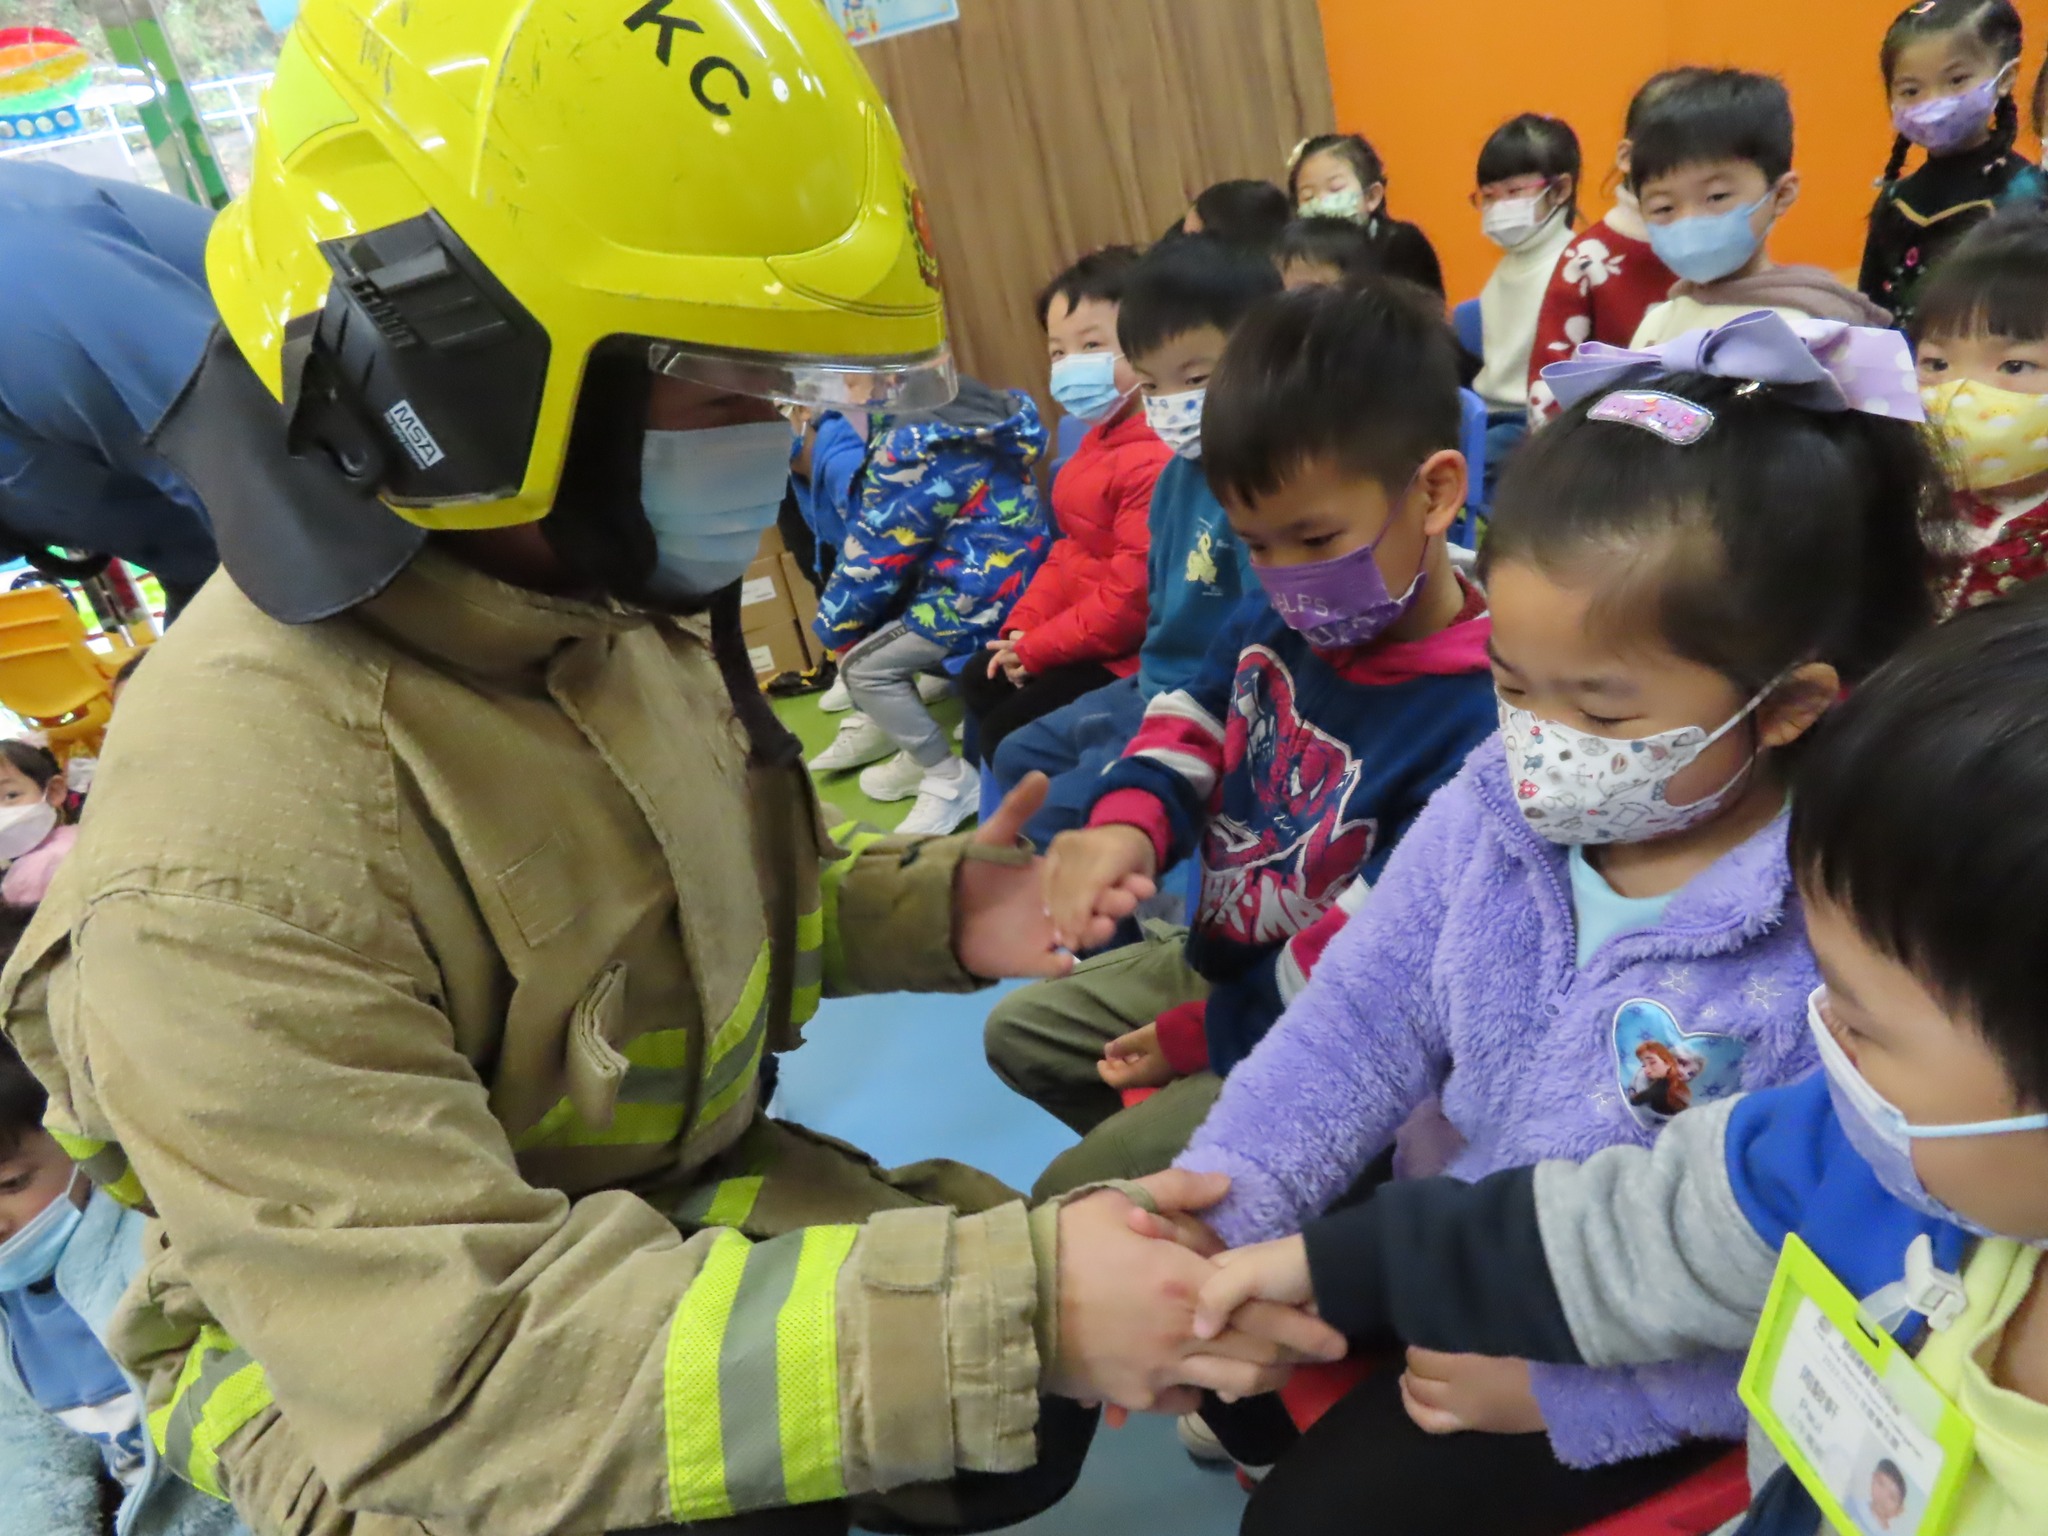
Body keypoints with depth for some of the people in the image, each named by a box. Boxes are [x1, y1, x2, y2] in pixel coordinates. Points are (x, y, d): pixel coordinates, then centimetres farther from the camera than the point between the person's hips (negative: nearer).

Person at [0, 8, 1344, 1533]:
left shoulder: (609, 599, -9)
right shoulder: (234, 841, -35)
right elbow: (446, 1365, -37)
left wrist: (928, 910, -12)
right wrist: (1003, 1313, -43)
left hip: (667, 1195, 7)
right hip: (402, 1400, -6)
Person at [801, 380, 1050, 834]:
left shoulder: (913, 444, -20)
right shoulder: (953, 409, 9)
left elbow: (876, 553, -14)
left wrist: (832, 622, 0)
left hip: (984, 591, -10)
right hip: (997, 572, 10)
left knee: (863, 664, -6)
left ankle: (951, 781, 0)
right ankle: (880, 722, 26)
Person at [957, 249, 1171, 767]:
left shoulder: (1154, 460, -28)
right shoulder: (1098, 439, 7)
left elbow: (1132, 594, -29)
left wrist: (1037, 648, -17)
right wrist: (1023, 627, 1)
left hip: (1127, 652, -11)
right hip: (1080, 632, 11)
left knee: (1008, 732, -8)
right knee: (978, 683, 20)